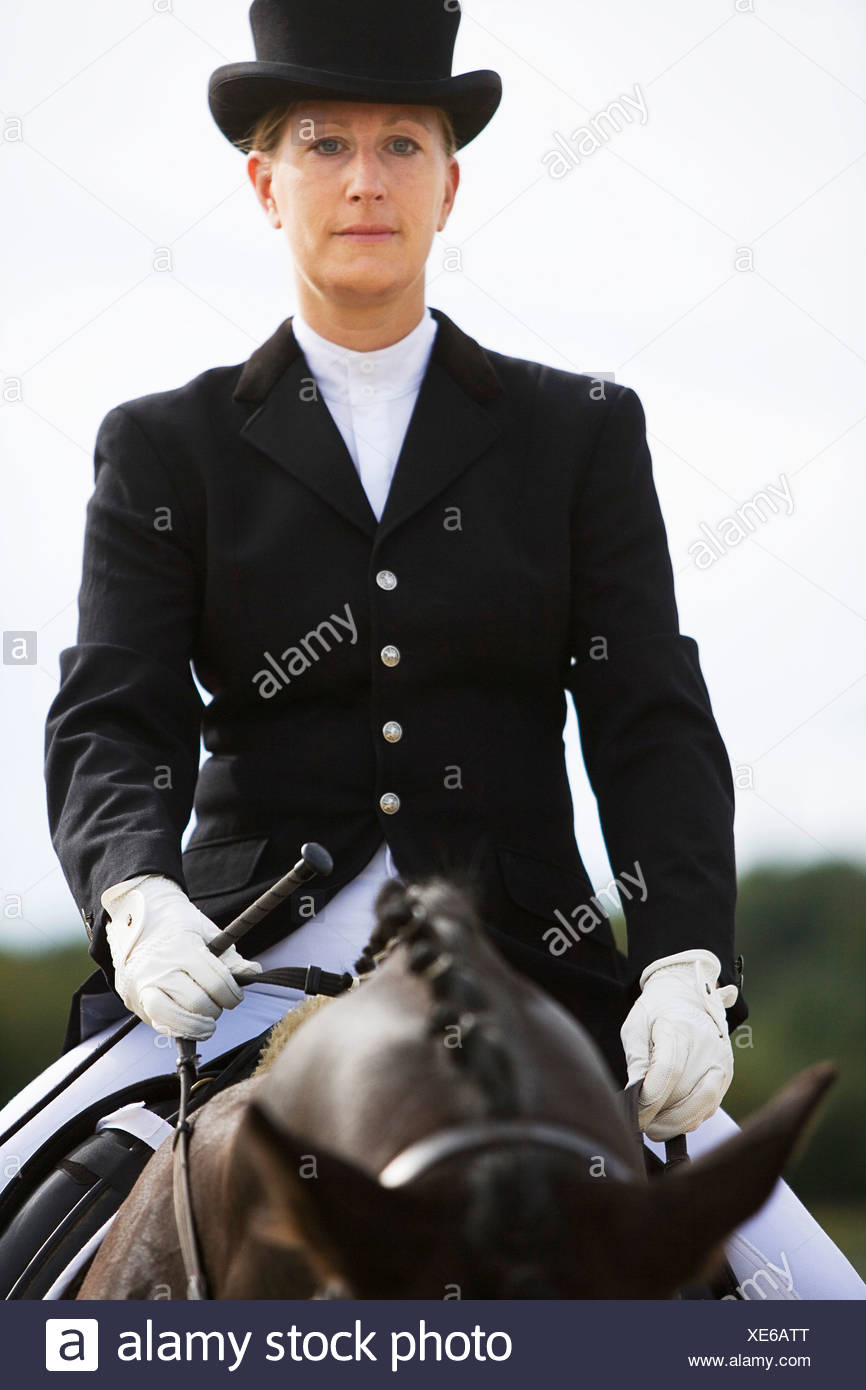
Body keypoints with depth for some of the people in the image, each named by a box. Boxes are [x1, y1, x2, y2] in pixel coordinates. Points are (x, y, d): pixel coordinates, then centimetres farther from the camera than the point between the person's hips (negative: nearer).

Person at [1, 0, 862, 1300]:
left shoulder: (582, 433, 12)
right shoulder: (165, 448, 10)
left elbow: (654, 723, 3)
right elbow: (110, 726, -1)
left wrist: (684, 971, -14)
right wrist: (139, 901, -24)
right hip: (245, 967, 0)